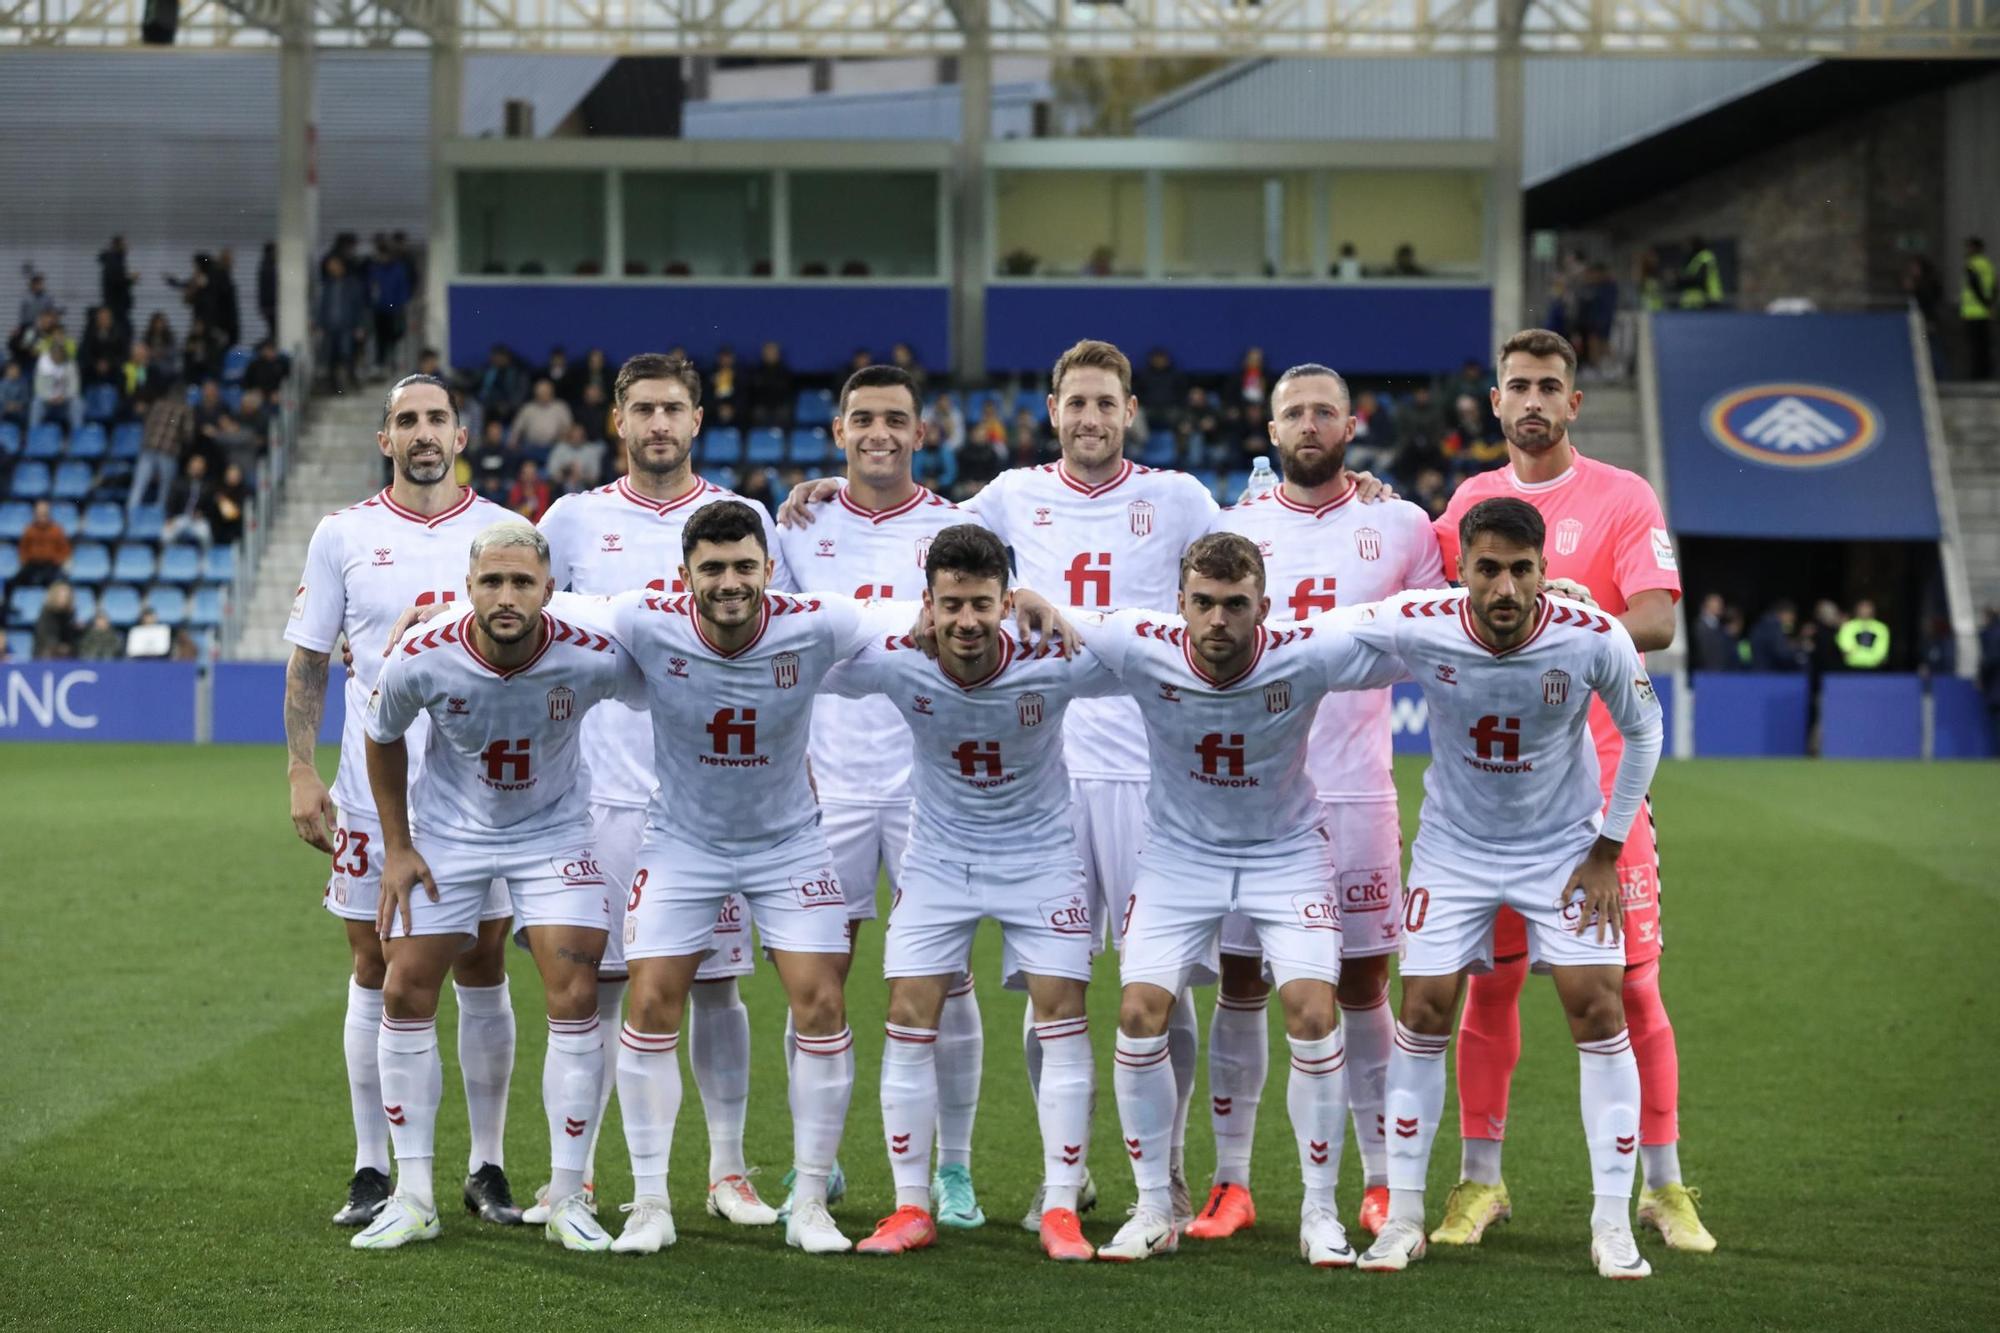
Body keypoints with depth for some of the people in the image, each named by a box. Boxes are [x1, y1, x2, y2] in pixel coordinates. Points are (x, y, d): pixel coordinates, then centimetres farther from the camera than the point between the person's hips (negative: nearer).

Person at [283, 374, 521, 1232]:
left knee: (482, 973, 2)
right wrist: (301, 773, -2)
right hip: (373, 787, 0)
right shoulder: (343, 536, 4)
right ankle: (373, 1170, 10)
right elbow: (307, 663, 7)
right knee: (376, 974, 3)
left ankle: (487, 1167, 11)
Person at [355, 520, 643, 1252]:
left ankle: (566, 1197, 3)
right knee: (405, 994, -2)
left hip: (553, 835, -1)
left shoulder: (592, 660, -28)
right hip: (447, 833, 1)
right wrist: (396, 847, -1)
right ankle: (413, 1197, 9)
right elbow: (382, 738, -2)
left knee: (574, 998, -10)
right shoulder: (421, 661, -24)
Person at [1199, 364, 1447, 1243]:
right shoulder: (1230, 529, 7)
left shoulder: (1401, 528, 6)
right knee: (1241, 984, 2)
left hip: (1354, 791, -1)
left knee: (1363, 987, 2)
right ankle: (1231, 1185, 9)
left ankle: (1381, 1185, 9)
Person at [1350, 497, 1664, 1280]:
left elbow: (1642, 732, -5)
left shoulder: (1595, 640, -24)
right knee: (1424, 1011, -3)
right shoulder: (1415, 627, -24)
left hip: (1566, 845, 0)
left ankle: (1613, 1225, 1)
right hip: (1455, 845, 1)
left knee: (1598, 1010, -9)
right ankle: (1403, 1217, 10)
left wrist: (1608, 851, -4)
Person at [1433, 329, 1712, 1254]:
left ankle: (1663, 1187, 8)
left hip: (1595, 771, -3)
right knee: (1489, 981, 3)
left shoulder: (1623, 499, 0)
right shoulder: (1470, 501, 12)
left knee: (1630, 981, -1)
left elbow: (1657, 620, -11)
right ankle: (1480, 1180, 13)